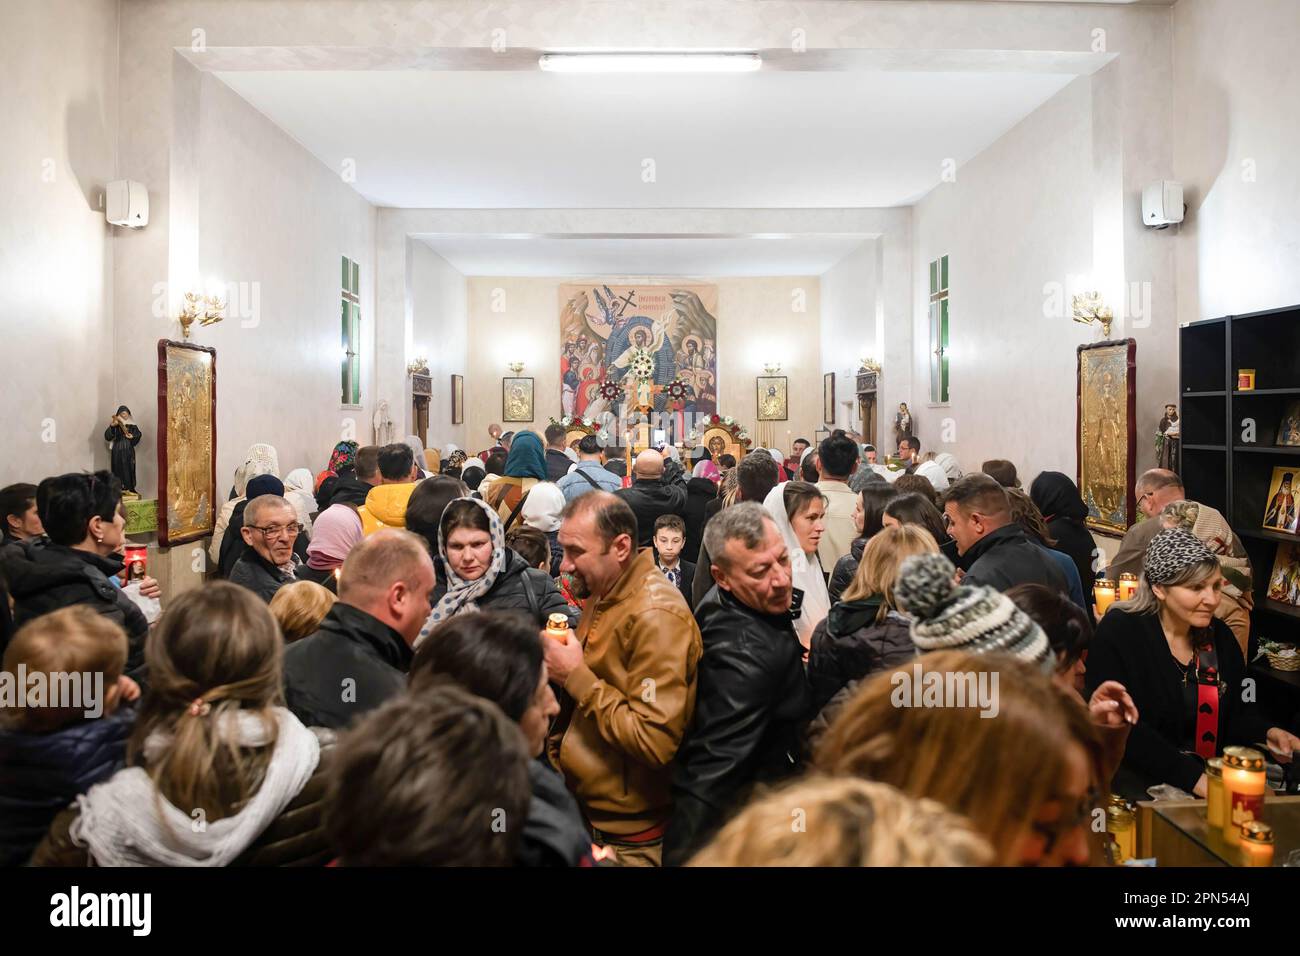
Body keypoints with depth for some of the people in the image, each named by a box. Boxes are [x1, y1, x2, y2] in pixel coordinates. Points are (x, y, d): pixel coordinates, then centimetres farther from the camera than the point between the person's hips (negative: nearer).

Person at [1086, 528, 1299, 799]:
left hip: (1213, 776, 7)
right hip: (1138, 778, -6)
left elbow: (1238, 711, 17)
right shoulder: (1119, 632, -11)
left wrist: (1266, 734, -5)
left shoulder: (1219, 635, 8)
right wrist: (1191, 777, -25)